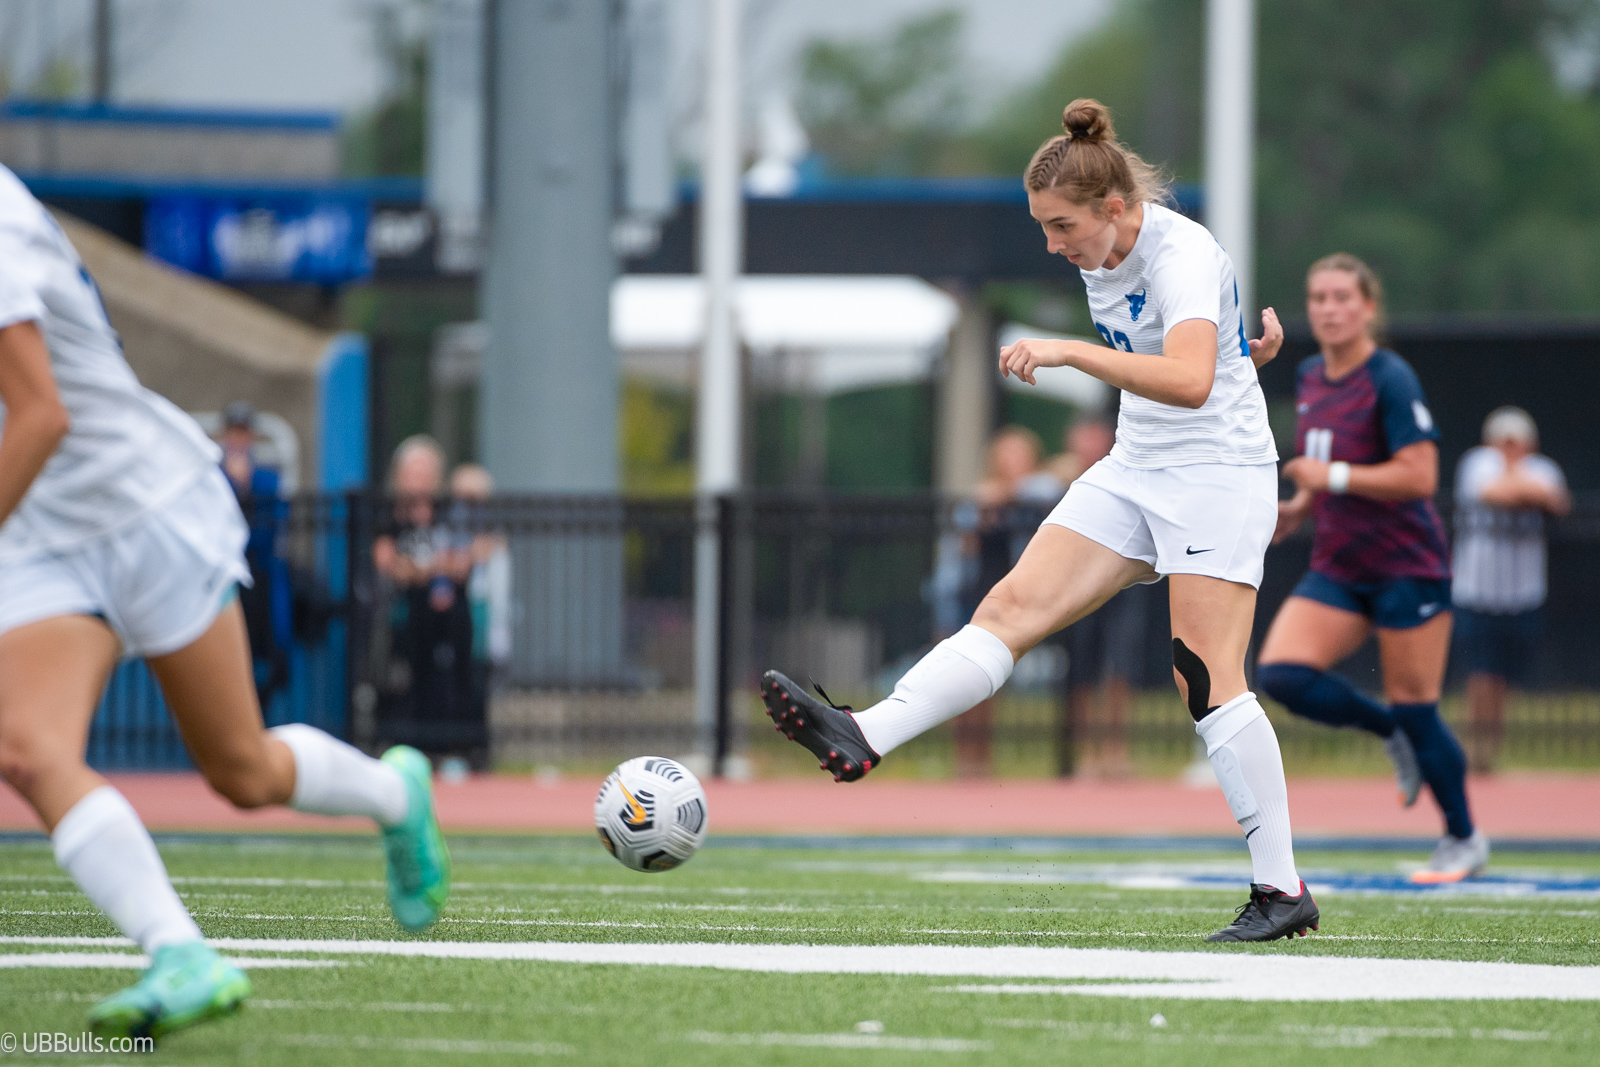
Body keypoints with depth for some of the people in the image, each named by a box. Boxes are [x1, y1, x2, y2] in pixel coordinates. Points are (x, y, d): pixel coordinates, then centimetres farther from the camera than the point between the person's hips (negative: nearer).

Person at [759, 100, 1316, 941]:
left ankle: (1281, 892, -7)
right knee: (1014, 605, -7)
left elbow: (1189, 381, -39)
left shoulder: (1182, 257, -22)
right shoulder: (1100, 254, 5)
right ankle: (864, 739, -18)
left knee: (1208, 682, -12)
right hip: (1135, 469, 8)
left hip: (1218, 470, -8)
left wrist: (1070, 352, -42)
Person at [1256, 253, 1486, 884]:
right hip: (1339, 567, 7)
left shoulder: (1391, 381, -14)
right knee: (1281, 673, -14)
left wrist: (1331, 477, -21)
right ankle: (1391, 733, 10)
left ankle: (1464, 838, 19)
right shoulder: (1310, 379, 9)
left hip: (1407, 567, -7)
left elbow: (1418, 477, -21)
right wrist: (1299, 509, 7)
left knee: (1414, 709, -1)